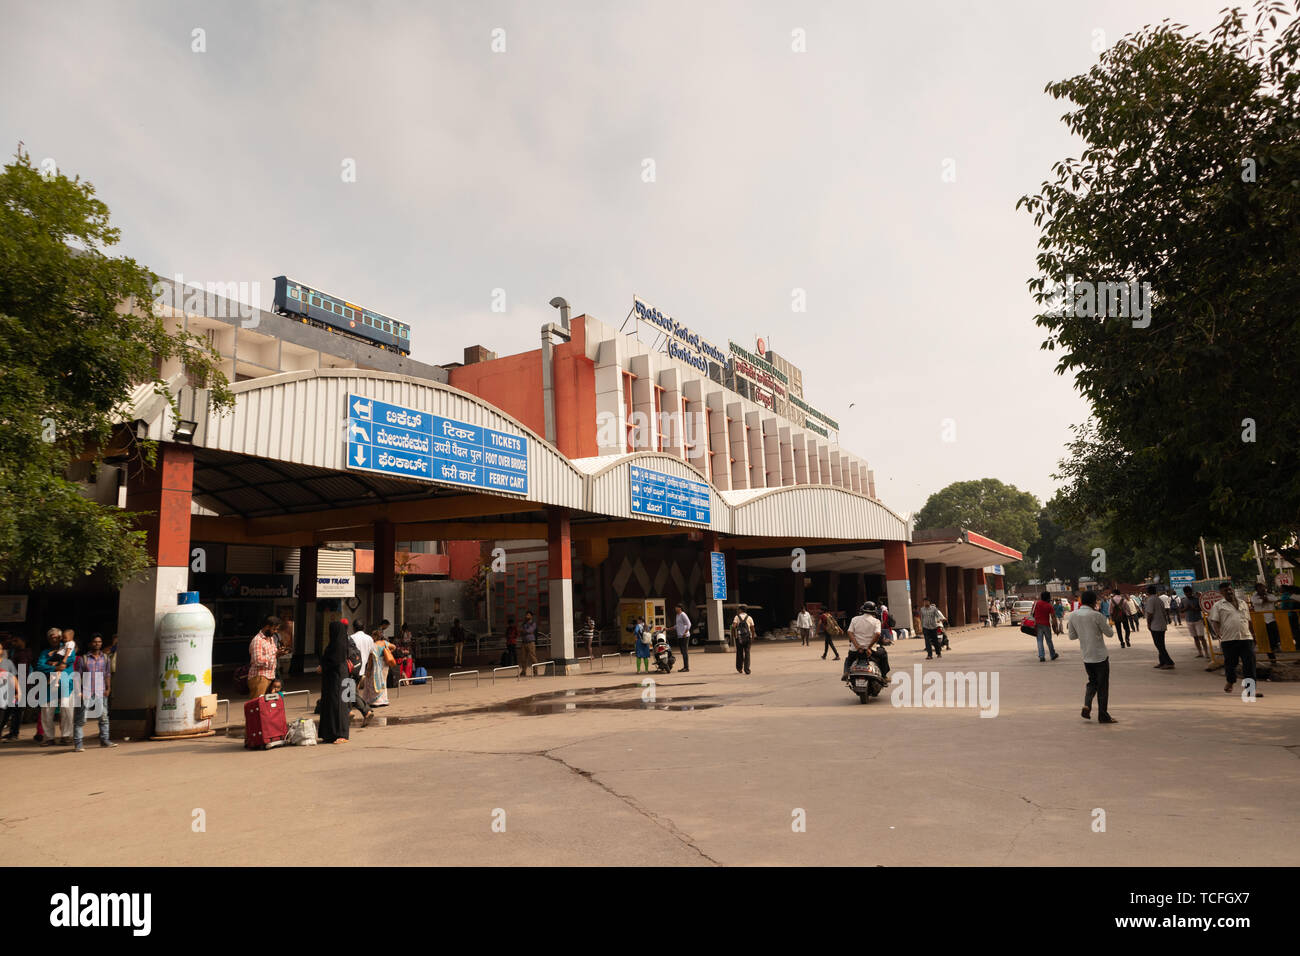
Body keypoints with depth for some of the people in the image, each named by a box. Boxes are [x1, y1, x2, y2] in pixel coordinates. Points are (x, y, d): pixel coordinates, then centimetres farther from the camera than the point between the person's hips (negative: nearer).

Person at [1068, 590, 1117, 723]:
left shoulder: (1073, 616, 0)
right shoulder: (1096, 615, -15)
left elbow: (1072, 636, 7)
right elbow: (1110, 634, -4)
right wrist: (1105, 622, 11)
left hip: (1086, 657, 5)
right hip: (1100, 656, -5)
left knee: (1092, 682, 21)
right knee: (1103, 686, 7)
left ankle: (1087, 706, 1)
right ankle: (1103, 715, 12)